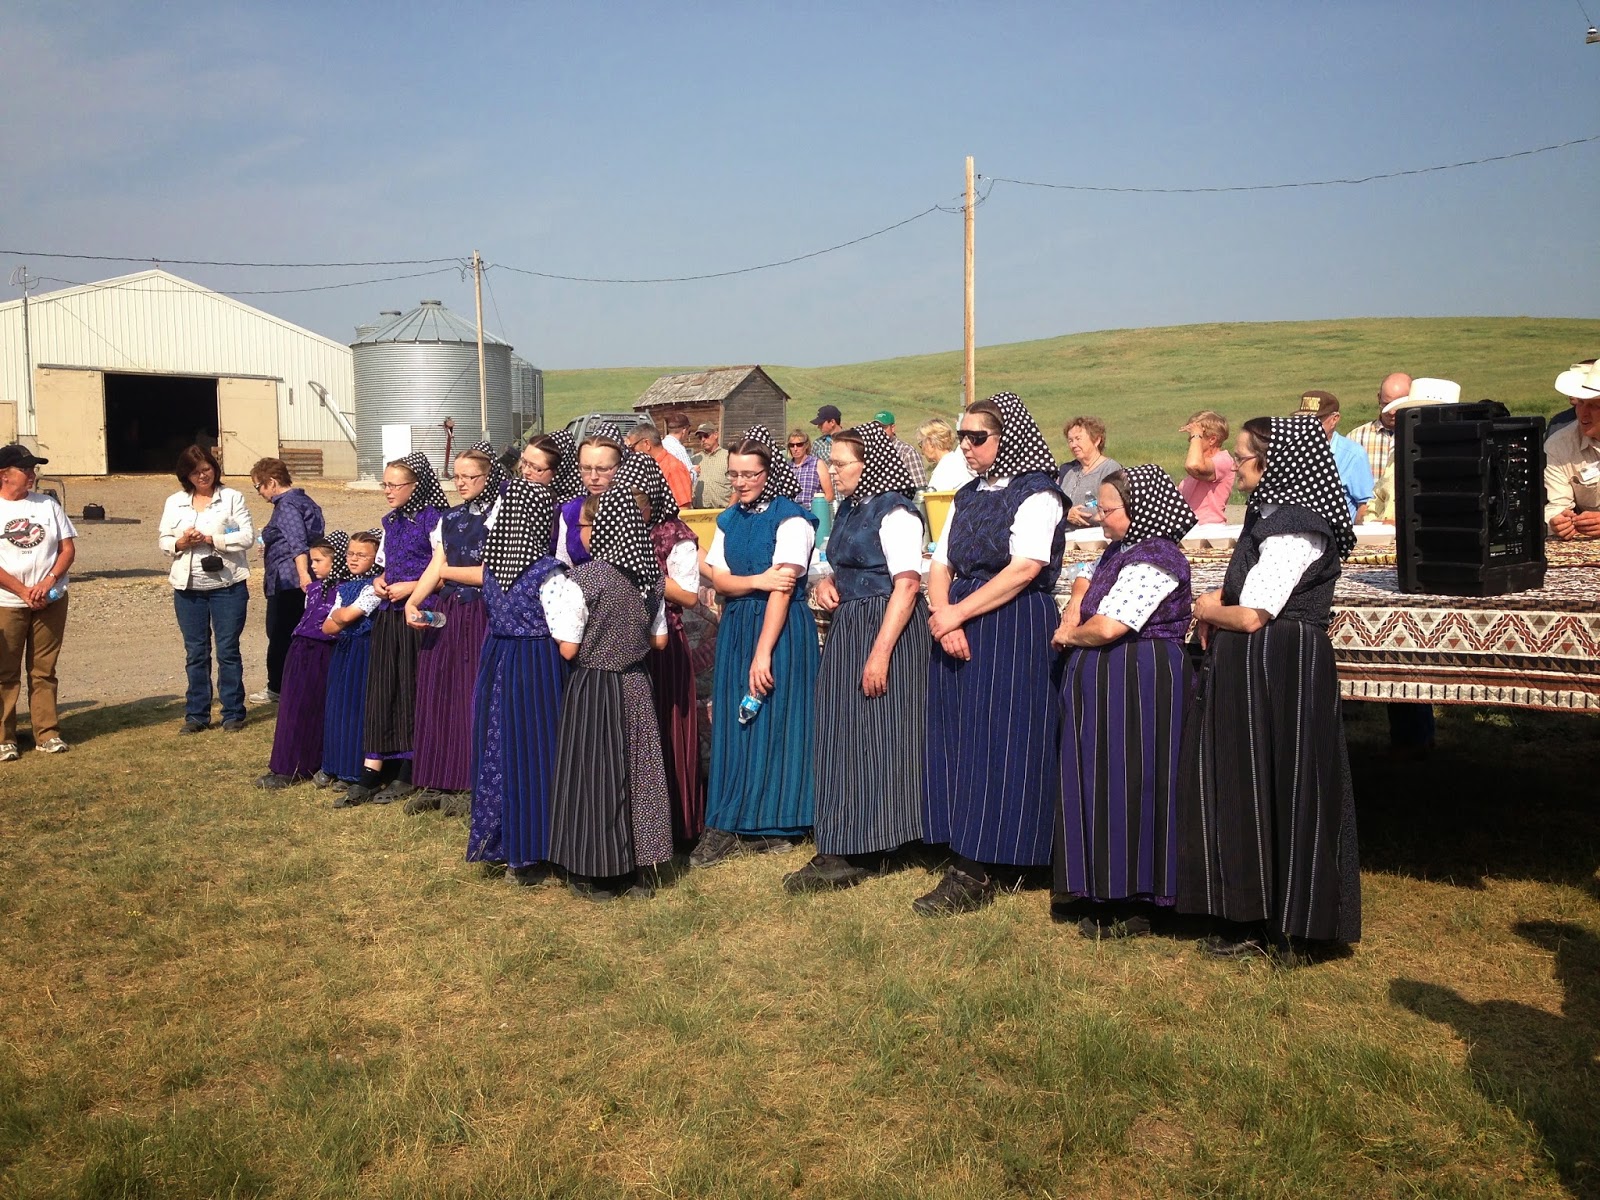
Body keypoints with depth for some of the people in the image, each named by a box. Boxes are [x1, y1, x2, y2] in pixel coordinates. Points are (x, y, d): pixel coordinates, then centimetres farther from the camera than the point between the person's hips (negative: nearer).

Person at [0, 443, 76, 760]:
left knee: (44, 672, 8)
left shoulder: (48, 505, 7)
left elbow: (68, 548, 5)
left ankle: (47, 733, 14)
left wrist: (48, 581, -9)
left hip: (51, 602, 3)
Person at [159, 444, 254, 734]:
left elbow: (247, 537, -7)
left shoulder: (232, 498, 1)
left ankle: (233, 714, 8)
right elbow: (163, 540, 10)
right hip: (188, 588, 3)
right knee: (195, 652, 8)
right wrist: (180, 543, -11)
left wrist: (211, 539, -16)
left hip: (227, 585, -3)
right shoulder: (174, 502, 11)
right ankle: (196, 714, 15)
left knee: (228, 650, 0)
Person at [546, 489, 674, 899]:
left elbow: (568, 649, -15)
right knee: (637, 769, 12)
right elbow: (659, 639, 8)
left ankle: (596, 876, 15)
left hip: (593, 686, -5)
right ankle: (640, 871, 21)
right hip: (636, 685, 5)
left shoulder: (581, 580, -16)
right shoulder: (650, 576, 2)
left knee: (594, 773, 6)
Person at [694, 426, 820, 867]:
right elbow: (718, 578, 4)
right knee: (733, 724, 6)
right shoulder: (729, 520, 12)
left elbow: (782, 589, -16)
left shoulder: (791, 518, -9)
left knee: (774, 721, -2)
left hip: (783, 628, -6)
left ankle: (772, 824, 9)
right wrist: (758, 581, -16)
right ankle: (732, 825, 12)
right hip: (735, 627, 6)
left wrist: (763, 653, -21)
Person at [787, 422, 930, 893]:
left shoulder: (896, 513, -13)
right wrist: (827, 583, 4)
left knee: (875, 736, -3)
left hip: (886, 629, -9)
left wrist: (881, 651, -25)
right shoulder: (849, 508, 14)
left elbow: (906, 585, -20)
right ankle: (846, 849, 19)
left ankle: (860, 853, 5)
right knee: (845, 737, 11)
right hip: (848, 630, 9)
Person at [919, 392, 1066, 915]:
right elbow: (940, 565, 11)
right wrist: (943, 615, -9)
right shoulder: (967, 497, 16)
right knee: (956, 740, 6)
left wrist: (957, 613, -15)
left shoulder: (1038, 495, -6)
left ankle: (974, 875, 1)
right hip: (957, 633, 8)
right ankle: (968, 863, 13)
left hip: (1015, 633, -7)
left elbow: (1025, 569, -17)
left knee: (996, 743, -5)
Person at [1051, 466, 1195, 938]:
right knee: (1103, 782, 12)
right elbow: (1085, 585, 29)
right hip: (1107, 683, 10)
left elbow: (1109, 627, -24)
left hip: (1137, 683, -10)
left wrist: (1068, 637, -4)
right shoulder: (1119, 552, 14)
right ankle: (1111, 894, 22)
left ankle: (1132, 908, 5)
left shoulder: (1154, 560, -17)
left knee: (1127, 784, -5)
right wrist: (1072, 615, 6)